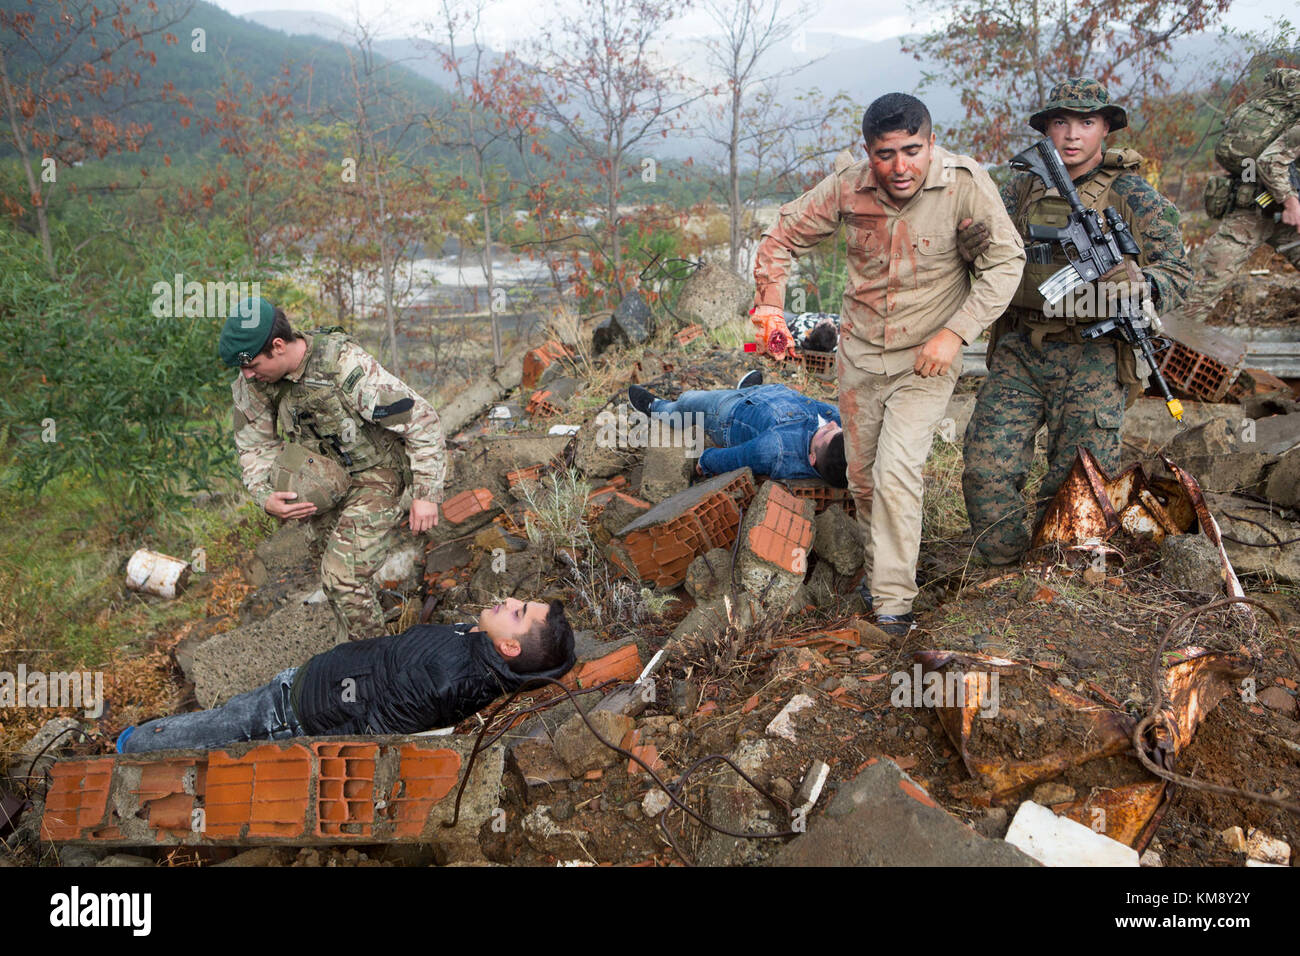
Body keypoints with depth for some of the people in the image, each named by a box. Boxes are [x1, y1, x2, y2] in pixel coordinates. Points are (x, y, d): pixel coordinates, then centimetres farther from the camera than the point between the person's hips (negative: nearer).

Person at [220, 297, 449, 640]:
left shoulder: (346, 366, -31)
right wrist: (264, 496, -18)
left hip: (372, 474, -8)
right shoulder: (252, 382, -12)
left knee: (341, 578, -16)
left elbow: (422, 421, -26)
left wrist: (426, 495, -26)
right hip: (321, 468, 8)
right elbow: (255, 444, 2)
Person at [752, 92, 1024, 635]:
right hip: (859, 351, 4)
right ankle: (881, 566, 38)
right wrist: (769, 302, -13)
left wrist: (956, 332, -20)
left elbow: (1006, 261, -12)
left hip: (926, 358, -4)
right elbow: (784, 236, 2)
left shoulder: (965, 183, -17)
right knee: (862, 476, 13)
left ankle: (893, 602, -4)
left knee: (897, 473, -16)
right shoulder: (847, 188, -10)